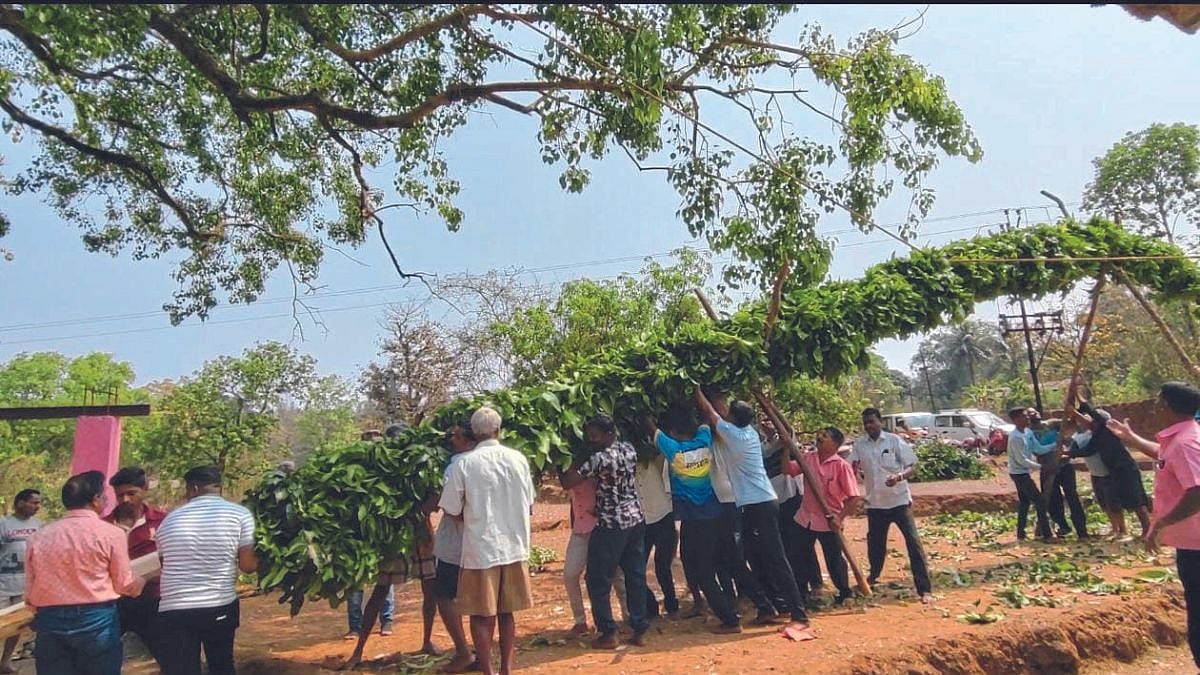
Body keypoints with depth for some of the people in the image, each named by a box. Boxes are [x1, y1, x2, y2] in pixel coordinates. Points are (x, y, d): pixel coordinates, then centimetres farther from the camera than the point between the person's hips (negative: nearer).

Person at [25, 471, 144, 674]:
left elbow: (30, 595, 9)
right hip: (97, 620, -4)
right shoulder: (110, 533, -9)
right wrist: (143, 582, 19)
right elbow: (125, 585, -2)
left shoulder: (37, 538, 5)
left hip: (49, 622, 4)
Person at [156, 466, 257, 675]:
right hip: (221, 606, -1)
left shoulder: (170, 519, 8)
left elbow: (164, 563, 19)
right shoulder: (239, 513, -3)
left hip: (174, 610, 1)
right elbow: (248, 565, -6)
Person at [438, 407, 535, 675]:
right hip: (513, 547, 3)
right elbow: (529, 507, 7)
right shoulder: (518, 459, -1)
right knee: (507, 612, 17)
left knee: (482, 614, 10)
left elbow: (452, 511, -5)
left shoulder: (463, 464, -11)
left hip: (480, 549, -3)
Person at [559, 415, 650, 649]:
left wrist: (574, 465, -2)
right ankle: (640, 631, 18)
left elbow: (567, 483, -19)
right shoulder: (629, 449, 1)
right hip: (635, 520, 7)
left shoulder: (600, 459, -19)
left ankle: (608, 633, 13)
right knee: (636, 576, 12)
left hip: (610, 526, -7)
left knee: (598, 581, 7)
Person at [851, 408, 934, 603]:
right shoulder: (859, 444, 1)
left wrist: (900, 476, -25)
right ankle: (874, 575, 42)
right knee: (875, 542, 16)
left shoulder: (894, 440, -7)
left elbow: (912, 466, -6)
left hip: (899, 500, -3)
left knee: (913, 541, -9)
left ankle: (925, 589, -4)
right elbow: (851, 470, 5)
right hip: (875, 503, 3)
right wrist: (855, 469, -18)